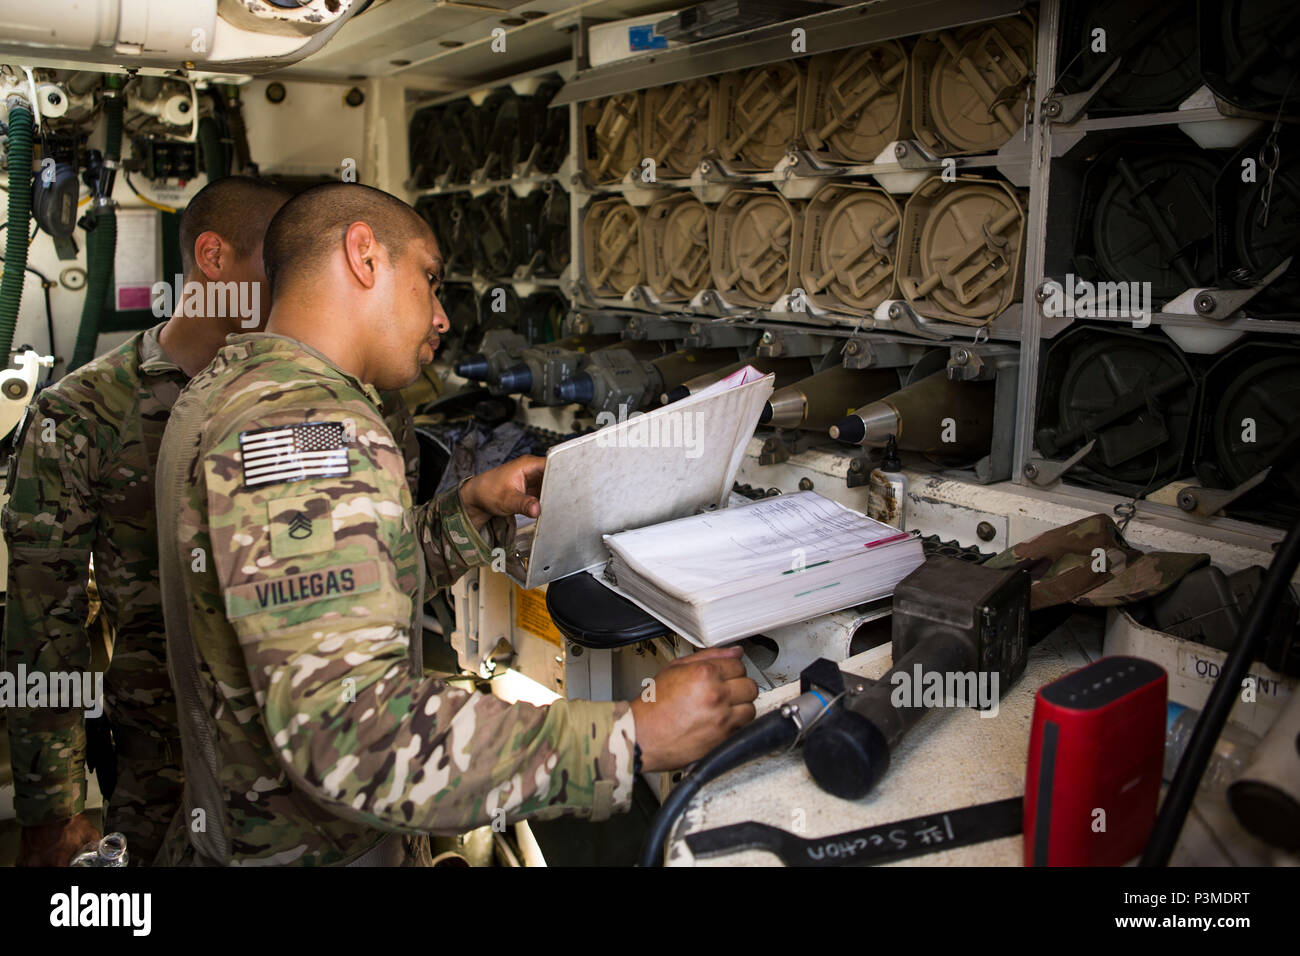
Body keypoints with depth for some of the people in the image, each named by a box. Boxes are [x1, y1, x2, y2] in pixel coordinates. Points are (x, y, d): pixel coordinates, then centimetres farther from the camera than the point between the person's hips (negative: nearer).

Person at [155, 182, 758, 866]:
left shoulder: (231, 386, 6)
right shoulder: (306, 427, -28)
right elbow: (352, 738, -37)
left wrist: (473, 508, -1)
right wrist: (634, 737, -35)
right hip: (309, 852, -9)